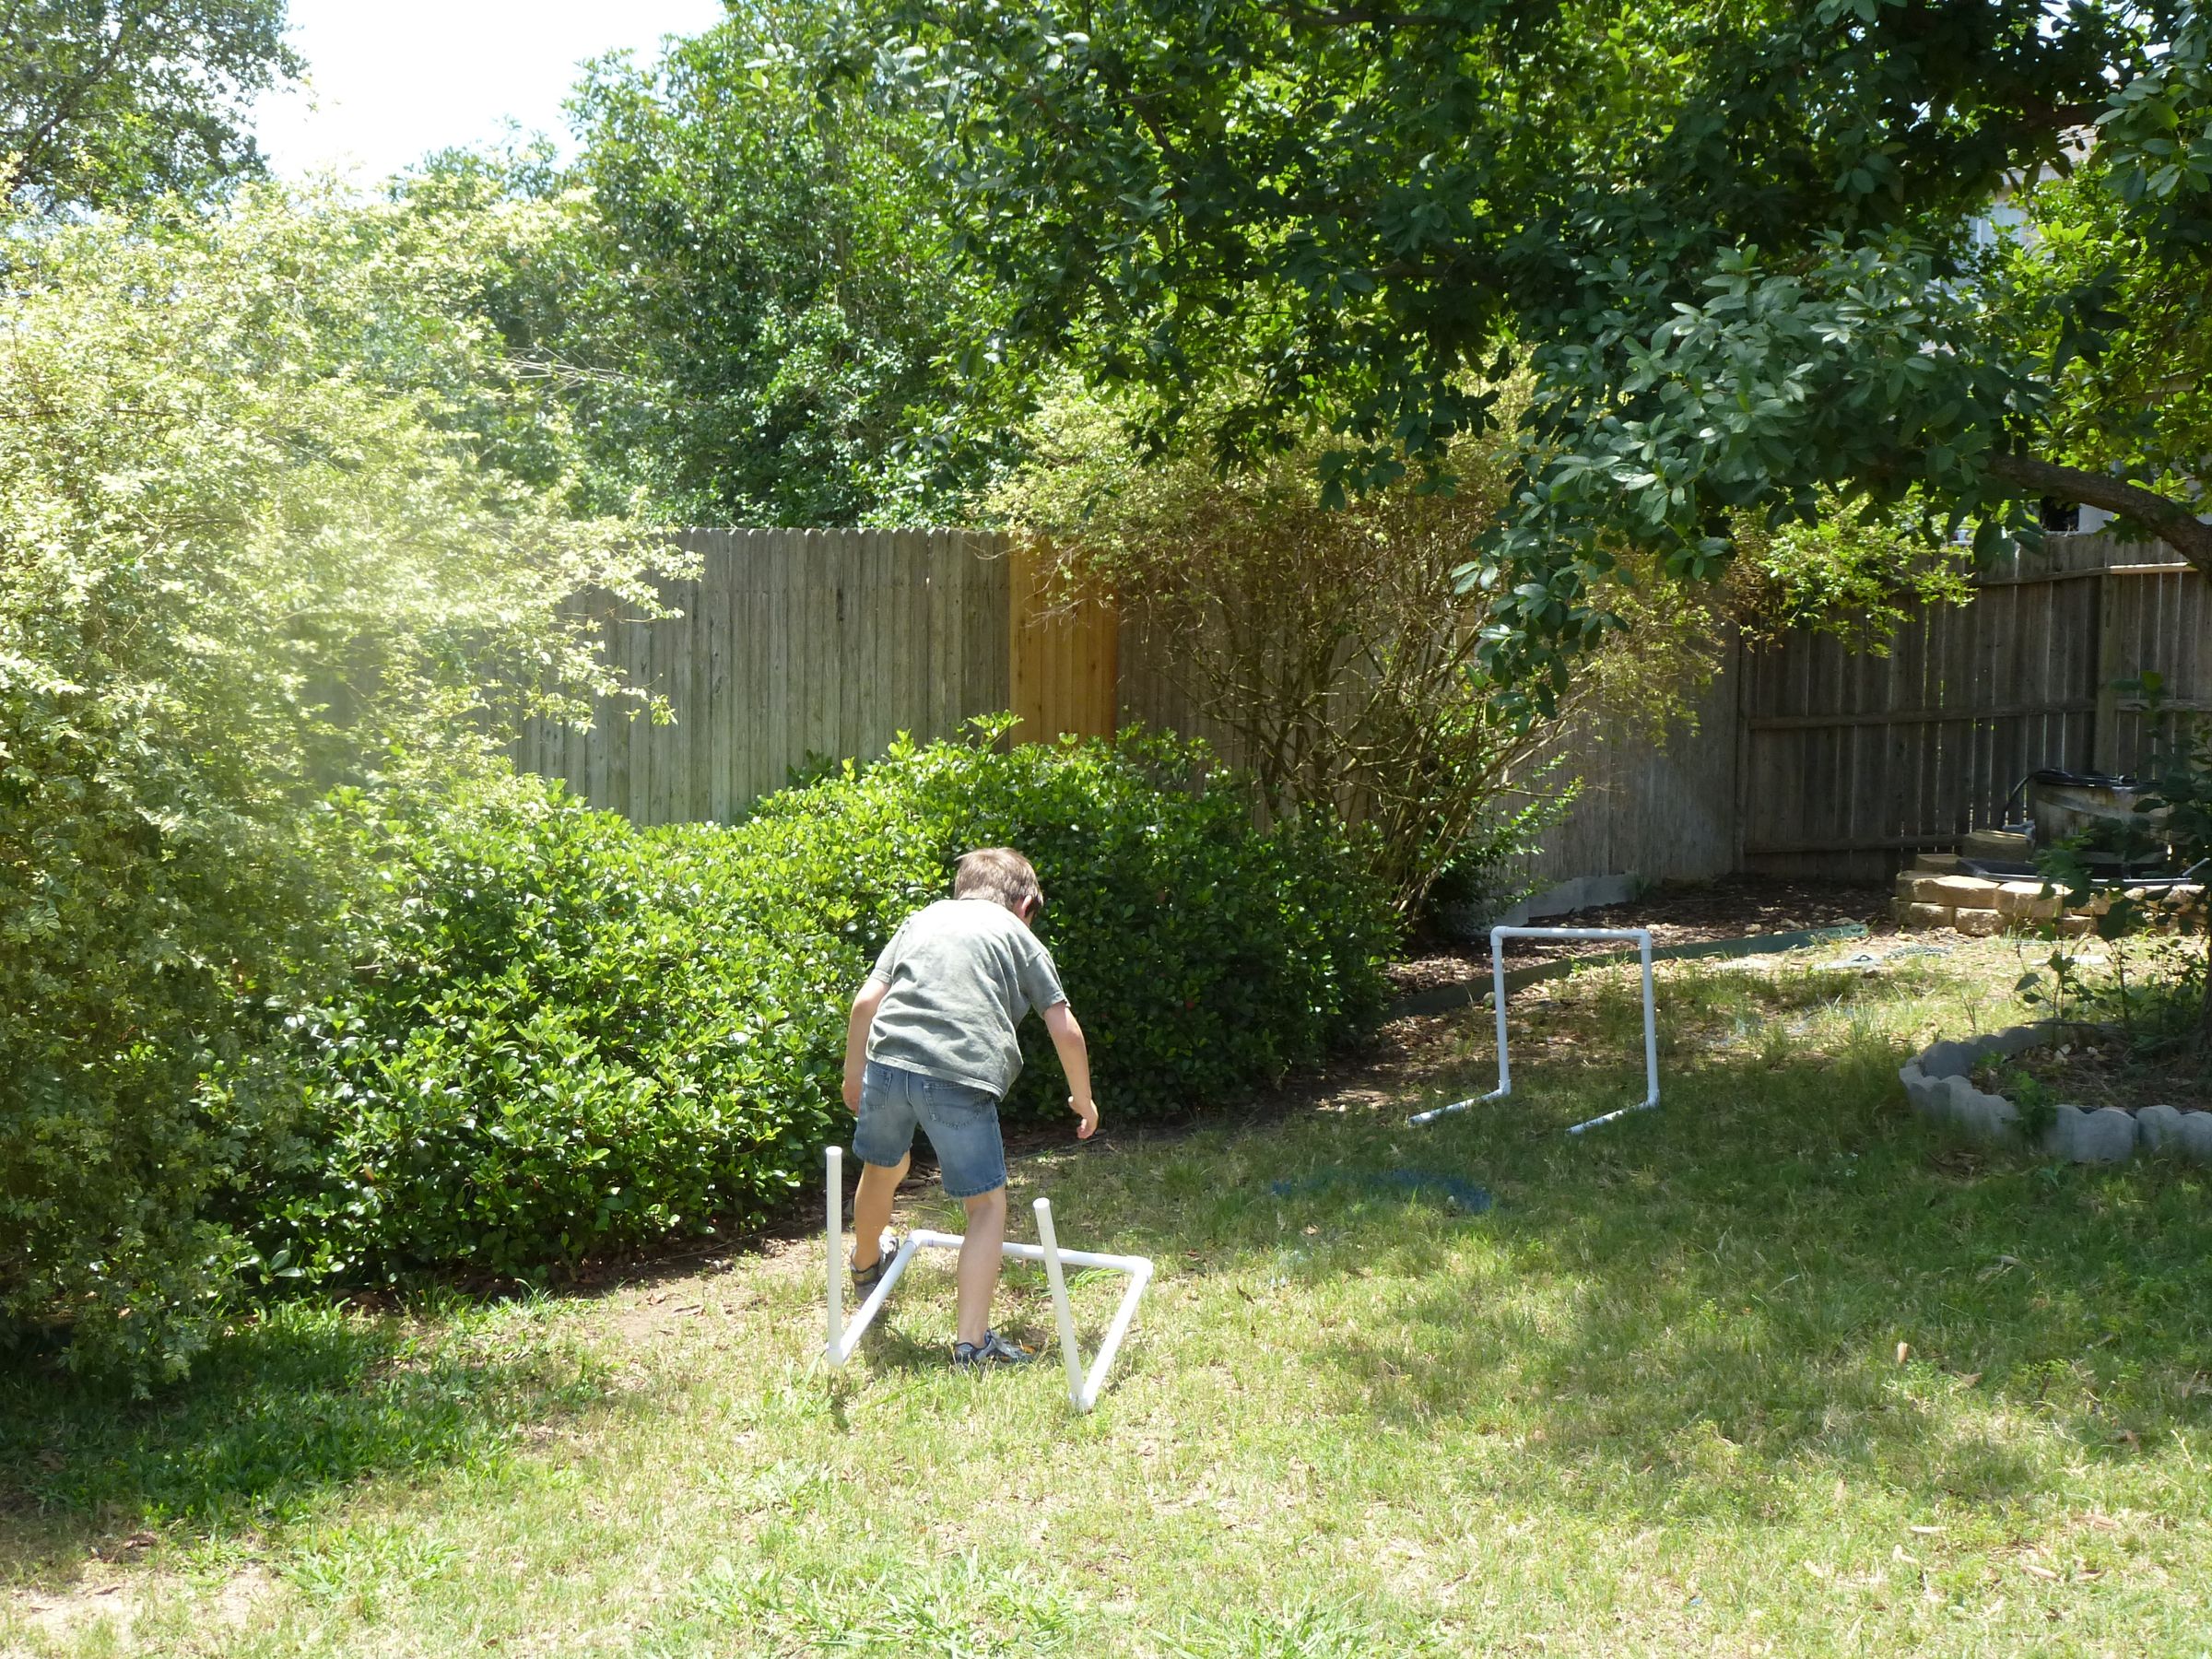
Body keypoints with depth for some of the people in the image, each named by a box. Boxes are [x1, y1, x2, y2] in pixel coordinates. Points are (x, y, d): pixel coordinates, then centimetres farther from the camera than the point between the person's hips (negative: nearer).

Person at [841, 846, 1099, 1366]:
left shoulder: (923, 918, 25)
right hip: (962, 1075, -4)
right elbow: (1065, 1030, 11)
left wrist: (854, 1075, 25)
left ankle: (865, 1266, 57)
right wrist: (1083, 1098, 25)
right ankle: (972, 1343, -1)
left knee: (883, 1168, 30)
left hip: (887, 1059, 4)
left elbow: (866, 1001, 16)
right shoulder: (1019, 937, 17)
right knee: (988, 1204, 8)